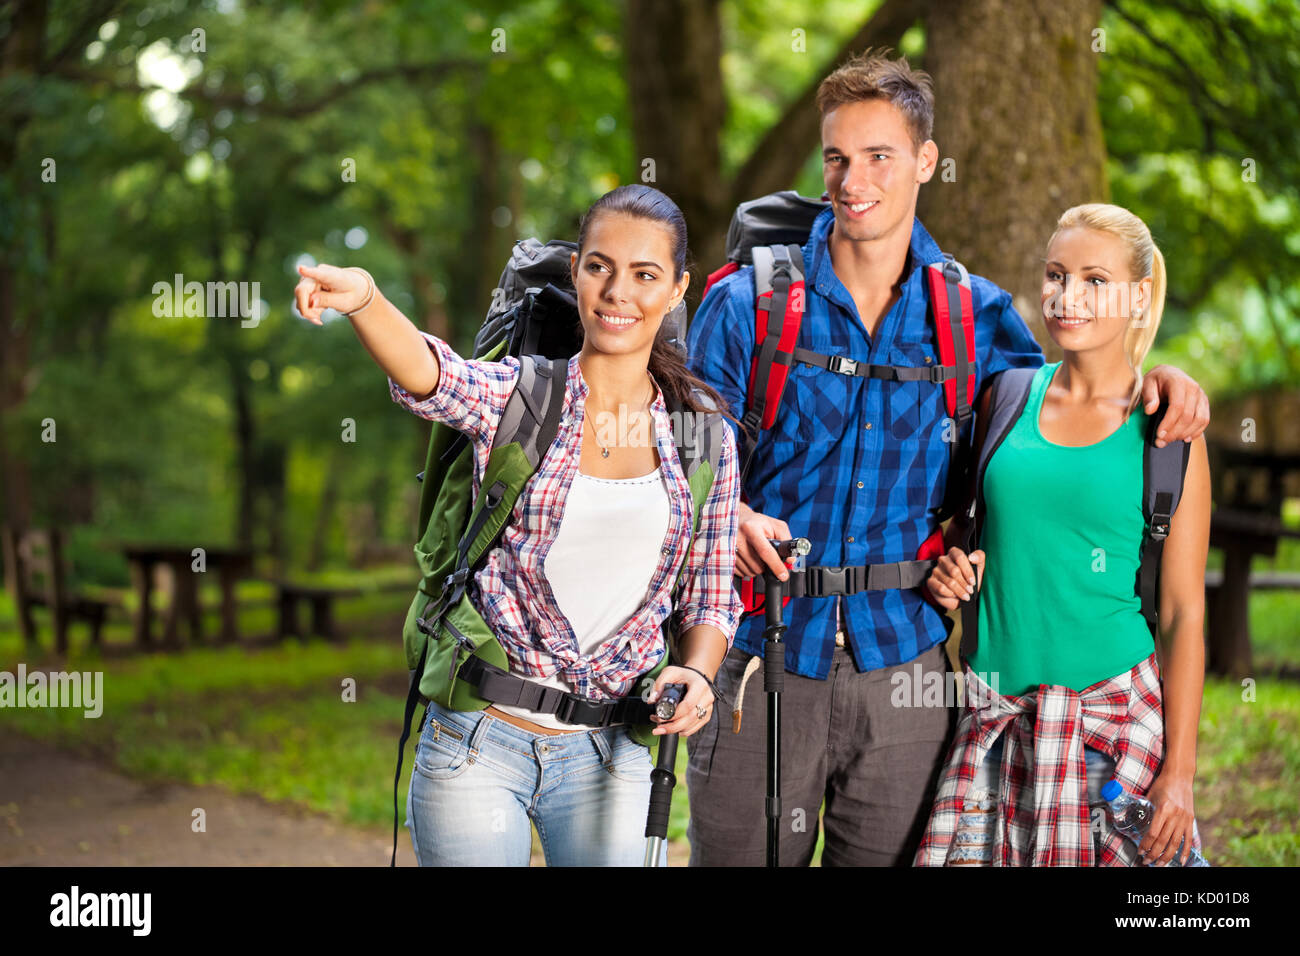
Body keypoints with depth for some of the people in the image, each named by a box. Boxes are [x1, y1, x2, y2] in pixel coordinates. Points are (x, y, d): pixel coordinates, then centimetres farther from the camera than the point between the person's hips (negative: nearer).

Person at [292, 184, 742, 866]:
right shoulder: (514, 395, -4)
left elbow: (711, 598, 10)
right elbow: (430, 376, -27)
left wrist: (698, 672, -11)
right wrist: (361, 299, -48)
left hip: (610, 757, 2)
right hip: (476, 747, -2)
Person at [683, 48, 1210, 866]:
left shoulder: (975, 315, 8)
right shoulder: (746, 303, 1)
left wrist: (1151, 380, -1)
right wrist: (732, 516, -20)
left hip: (903, 661, 2)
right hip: (763, 657, -1)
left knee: (893, 857, 7)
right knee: (738, 852, 1)